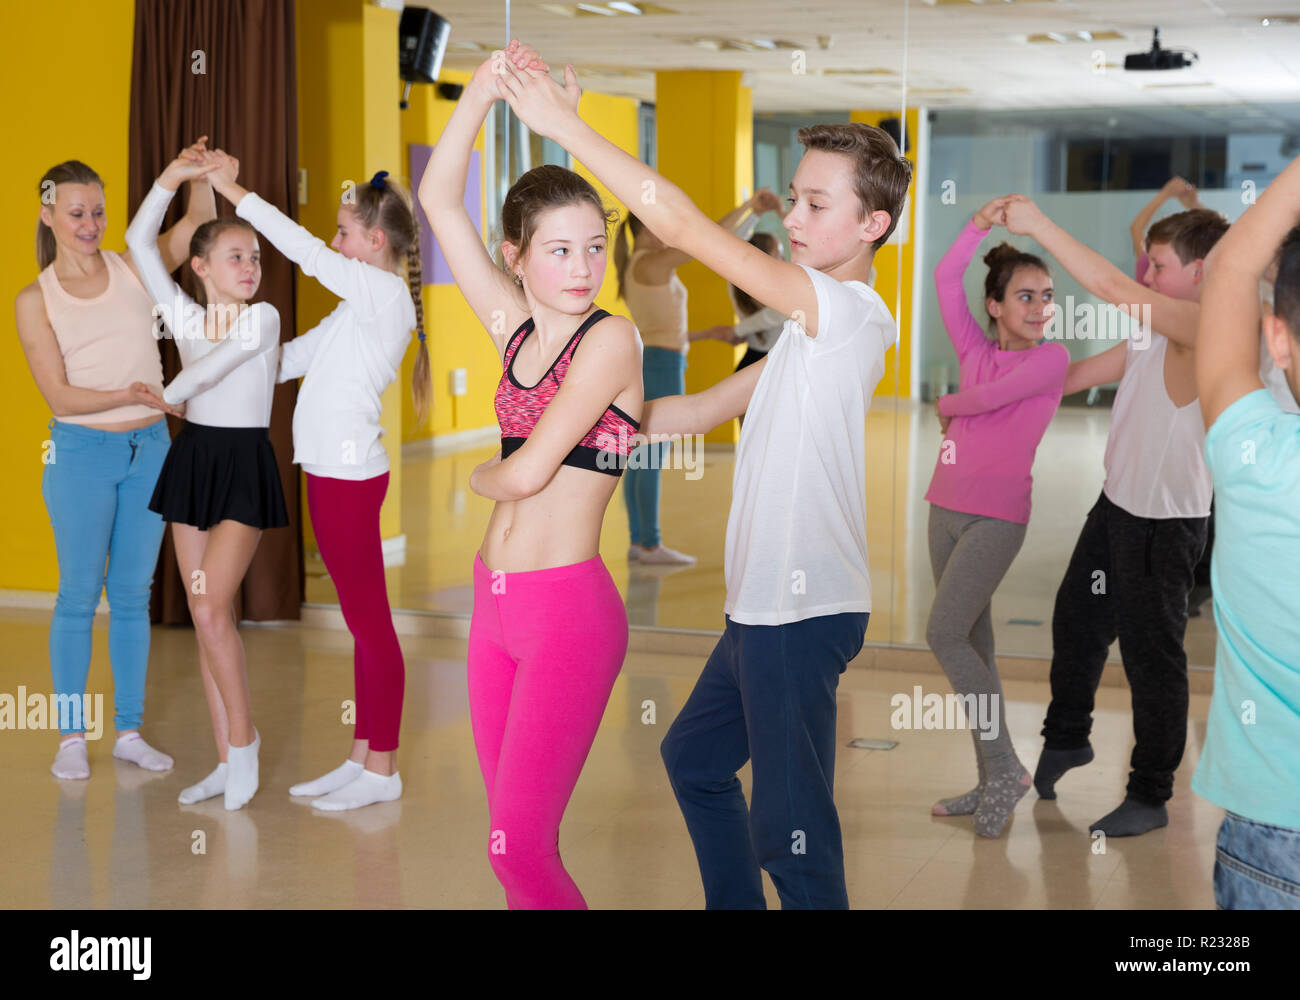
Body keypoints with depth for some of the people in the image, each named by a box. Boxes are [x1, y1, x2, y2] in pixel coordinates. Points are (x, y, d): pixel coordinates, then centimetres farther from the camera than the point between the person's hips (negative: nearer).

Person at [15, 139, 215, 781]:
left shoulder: (133, 269, 6)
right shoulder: (34, 301, -1)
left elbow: (199, 222, -1)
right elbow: (60, 396, -7)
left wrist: (197, 174, -20)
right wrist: (127, 395, -21)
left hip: (149, 447, 3)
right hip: (81, 451, -2)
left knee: (133, 592, 8)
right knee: (79, 592, 2)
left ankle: (129, 731, 15)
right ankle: (71, 736, 11)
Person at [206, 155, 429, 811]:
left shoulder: (385, 293, -9)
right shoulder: (358, 304, 18)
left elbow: (306, 251, -15)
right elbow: (291, 357, 20)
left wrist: (234, 192, -9)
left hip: (351, 474, -10)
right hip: (331, 471, 10)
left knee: (369, 622, -3)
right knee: (361, 622, 13)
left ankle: (382, 769, 4)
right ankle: (362, 758, 20)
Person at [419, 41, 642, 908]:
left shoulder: (610, 338, -8)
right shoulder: (516, 330, 10)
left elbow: (527, 473, -14)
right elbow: (440, 201, 8)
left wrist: (477, 475, 8)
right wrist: (482, 93, -1)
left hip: (569, 609, -7)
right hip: (498, 602, 7)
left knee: (519, 846, -8)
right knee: (515, 841, 11)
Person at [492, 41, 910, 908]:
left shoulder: (848, 309, -16)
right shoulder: (812, 327, 15)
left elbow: (685, 225, -22)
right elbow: (703, 410, 21)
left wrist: (567, 126, -20)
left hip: (802, 610, -11)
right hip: (766, 603, 11)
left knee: (791, 834, -5)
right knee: (695, 759, 26)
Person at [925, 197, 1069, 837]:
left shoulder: (1051, 359, -5)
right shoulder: (976, 351, 8)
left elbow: (989, 398, -13)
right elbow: (945, 279, 2)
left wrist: (947, 407, 6)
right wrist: (981, 224, -6)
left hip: (997, 518, -6)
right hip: (948, 511, 6)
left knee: (944, 634, -16)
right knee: (972, 645, 9)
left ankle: (1004, 767, -5)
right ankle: (992, 784, 16)